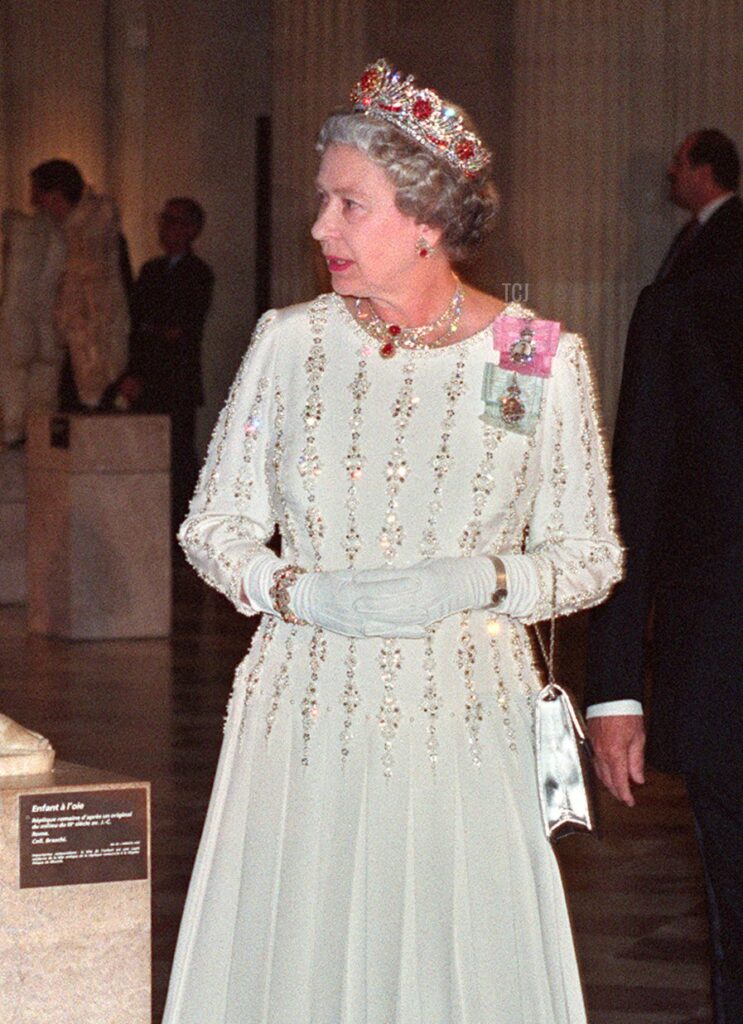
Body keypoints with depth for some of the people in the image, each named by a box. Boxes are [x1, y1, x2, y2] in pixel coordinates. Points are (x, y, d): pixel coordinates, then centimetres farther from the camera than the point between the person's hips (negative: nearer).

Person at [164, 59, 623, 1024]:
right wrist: (301, 592, -10)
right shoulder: (290, 342, 3)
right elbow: (213, 525, 9)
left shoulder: (544, 361, -3)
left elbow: (591, 558, 4)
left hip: (464, 719, -1)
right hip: (305, 717, 2)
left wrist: (479, 579, -15)